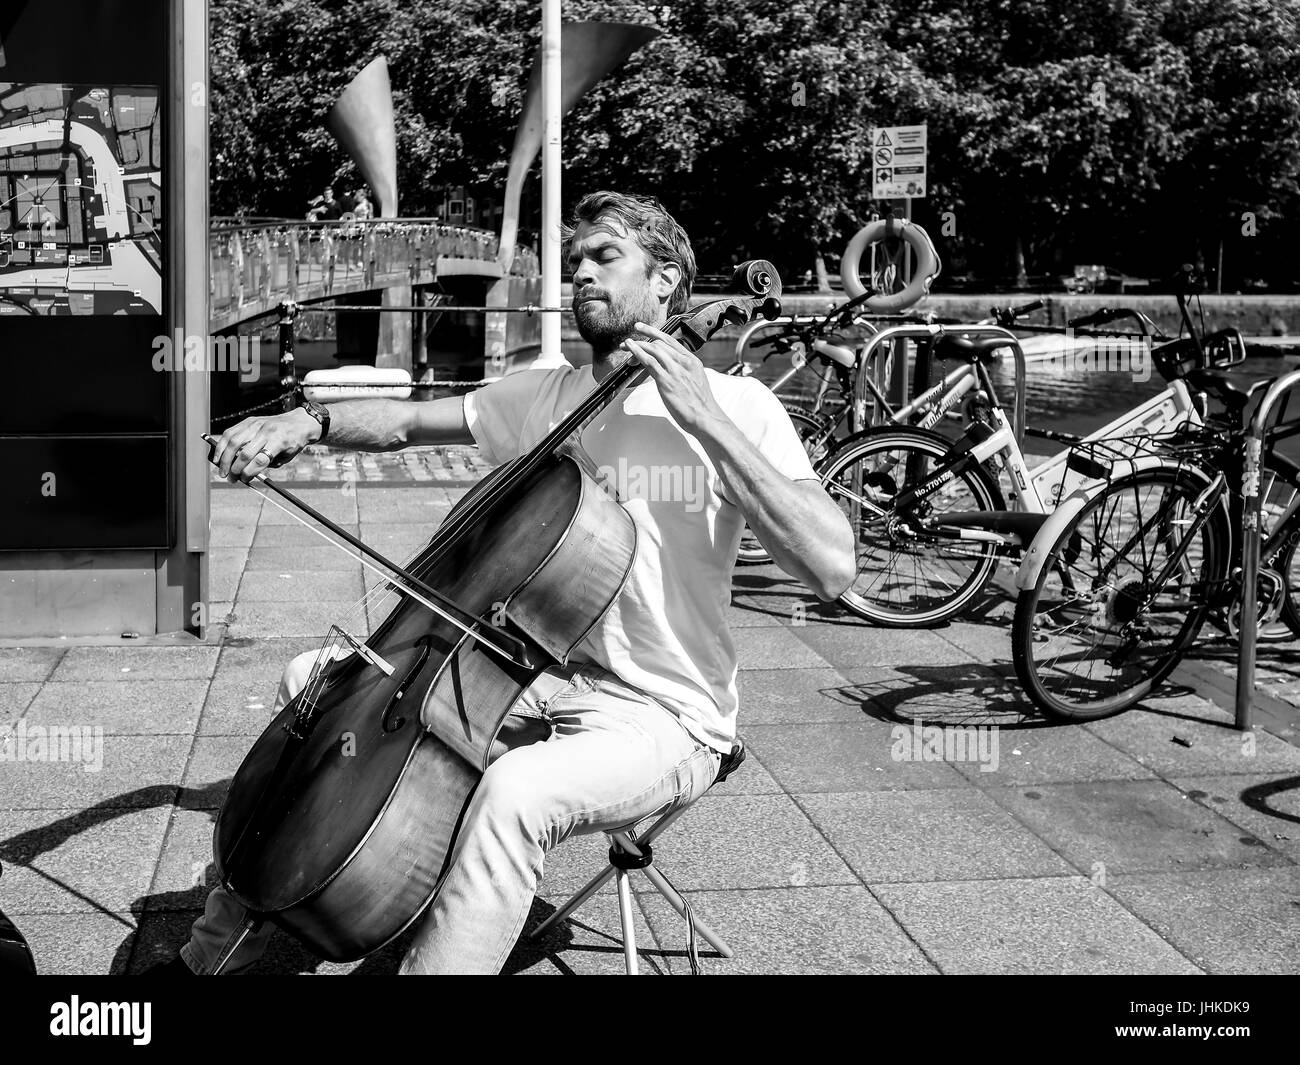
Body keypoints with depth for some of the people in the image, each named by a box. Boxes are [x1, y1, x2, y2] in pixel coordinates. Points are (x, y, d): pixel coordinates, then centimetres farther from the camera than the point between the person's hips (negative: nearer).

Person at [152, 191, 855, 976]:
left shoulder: (736, 405, -10)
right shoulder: (542, 395, 8)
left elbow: (832, 570, -23)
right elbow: (402, 422, 14)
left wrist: (706, 418, -26)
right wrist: (308, 422, -8)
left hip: (667, 720, -7)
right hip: (543, 675, 7)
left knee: (516, 792, -37)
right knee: (315, 680, 3)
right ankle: (215, 951, 13)